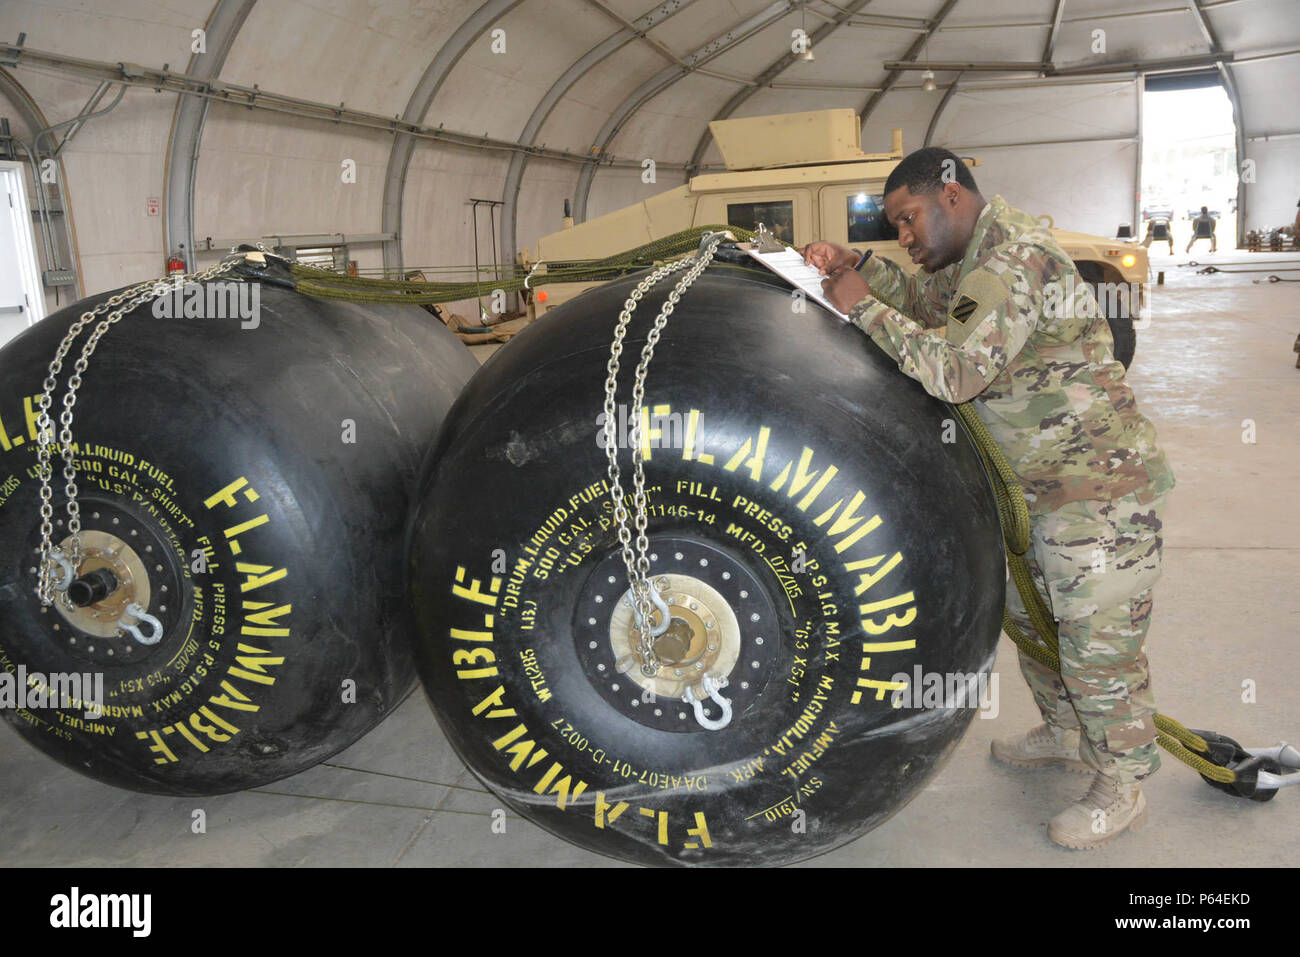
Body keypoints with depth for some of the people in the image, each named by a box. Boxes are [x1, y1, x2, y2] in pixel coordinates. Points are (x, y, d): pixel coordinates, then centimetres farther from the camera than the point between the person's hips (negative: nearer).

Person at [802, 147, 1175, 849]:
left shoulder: (1014, 259, -24)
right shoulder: (978, 253, 9)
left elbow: (954, 371, -31)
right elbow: (928, 302, 14)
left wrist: (863, 307, -22)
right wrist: (856, 266, -1)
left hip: (1099, 485, -10)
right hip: (1039, 483, 10)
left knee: (1099, 646, 2)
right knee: (1030, 618, 22)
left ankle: (1122, 790, 22)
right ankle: (1064, 735, 43)